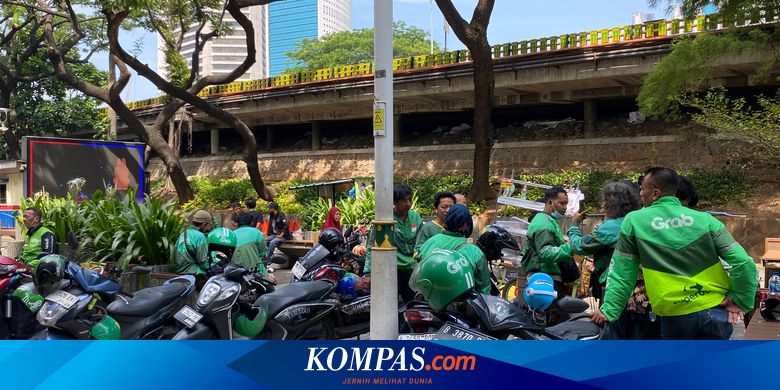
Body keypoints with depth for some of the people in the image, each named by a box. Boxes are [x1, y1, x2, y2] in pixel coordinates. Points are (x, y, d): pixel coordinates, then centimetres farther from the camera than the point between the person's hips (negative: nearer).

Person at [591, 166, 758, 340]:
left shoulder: (633, 221, 0)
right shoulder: (704, 219, 2)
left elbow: (621, 272, 1)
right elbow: (743, 262, -4)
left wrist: (609, 310, 5)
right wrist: (740, 301, 4)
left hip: (675, 316, -1)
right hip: (716, 309, 2)